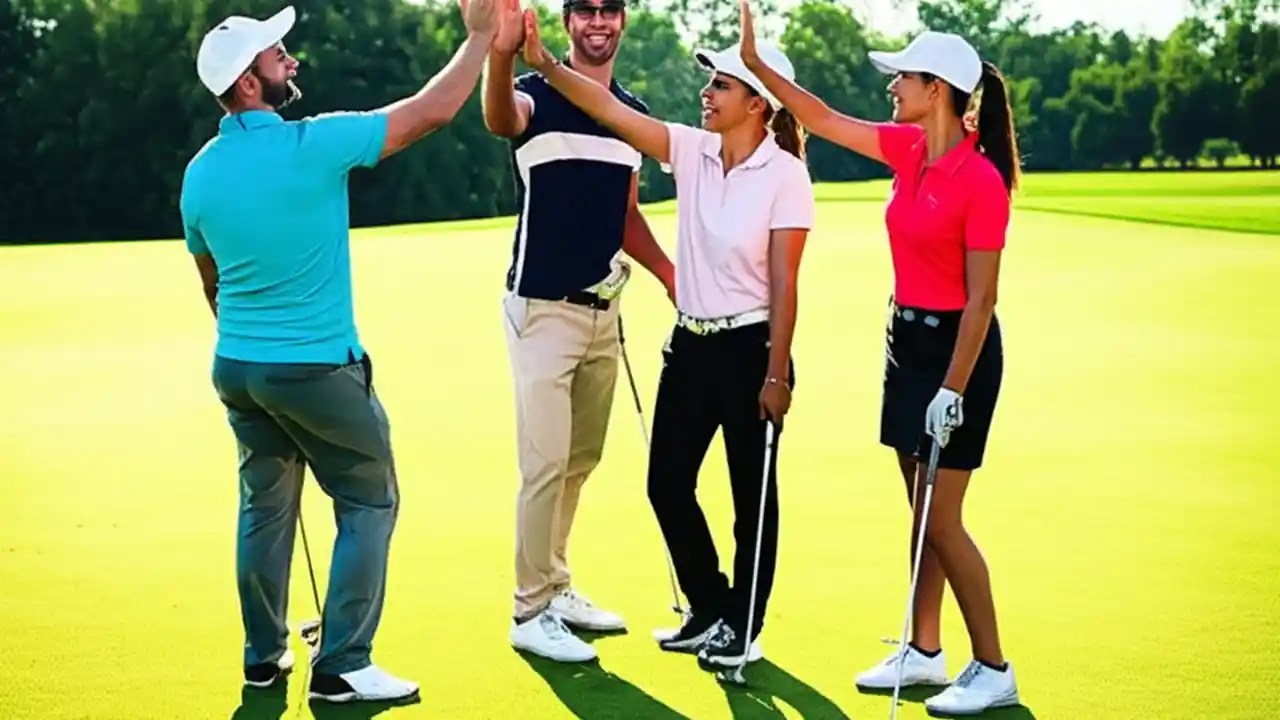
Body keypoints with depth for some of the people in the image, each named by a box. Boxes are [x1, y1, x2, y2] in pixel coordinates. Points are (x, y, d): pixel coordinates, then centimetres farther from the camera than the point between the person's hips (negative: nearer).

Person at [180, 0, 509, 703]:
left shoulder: (199, 173, 2)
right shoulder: (312, 144, -18)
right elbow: (429, 113, -13)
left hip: (235, 368, 6)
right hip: (318, 368, -6)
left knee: (264, 507, 17)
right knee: (369, 504, 6)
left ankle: (264, 656, 24)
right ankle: (341, 666, 3)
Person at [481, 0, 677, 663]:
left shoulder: (633, 112, 10)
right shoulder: (536, 96, -9)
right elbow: (499, 118, -35)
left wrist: (670, 274, 4)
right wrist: (499, 56, -56)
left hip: (604, 309, 6)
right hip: (542, 308, -6)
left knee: (582, 460, 15)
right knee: (546, 463, -7)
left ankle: (556, 588, 28)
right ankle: (530, 613, 3)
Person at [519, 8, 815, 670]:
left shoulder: (784, 175, -13)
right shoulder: (692, 151, 2)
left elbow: (783, 285, -14)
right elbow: (609, 108, -5)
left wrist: (776, 374, -14)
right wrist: (543, 62, -17)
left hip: (749, 347, -6)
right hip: (690, 342, 6)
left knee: (752, 493, 6)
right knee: (667, 483, 10)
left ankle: (743, 626, 21)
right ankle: (709, 610, 28)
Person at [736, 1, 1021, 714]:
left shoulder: (980, 179, -20)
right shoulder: (909, 150, 3)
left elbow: (981, 297, -20)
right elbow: (824, 119, 12)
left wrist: (953, 390, -21)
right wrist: (756, 61, 7)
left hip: (956, 348, -8)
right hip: (906, 338, 8)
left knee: (941, 520, -5)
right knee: (921, 512, 14)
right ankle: (924, 653, 23)